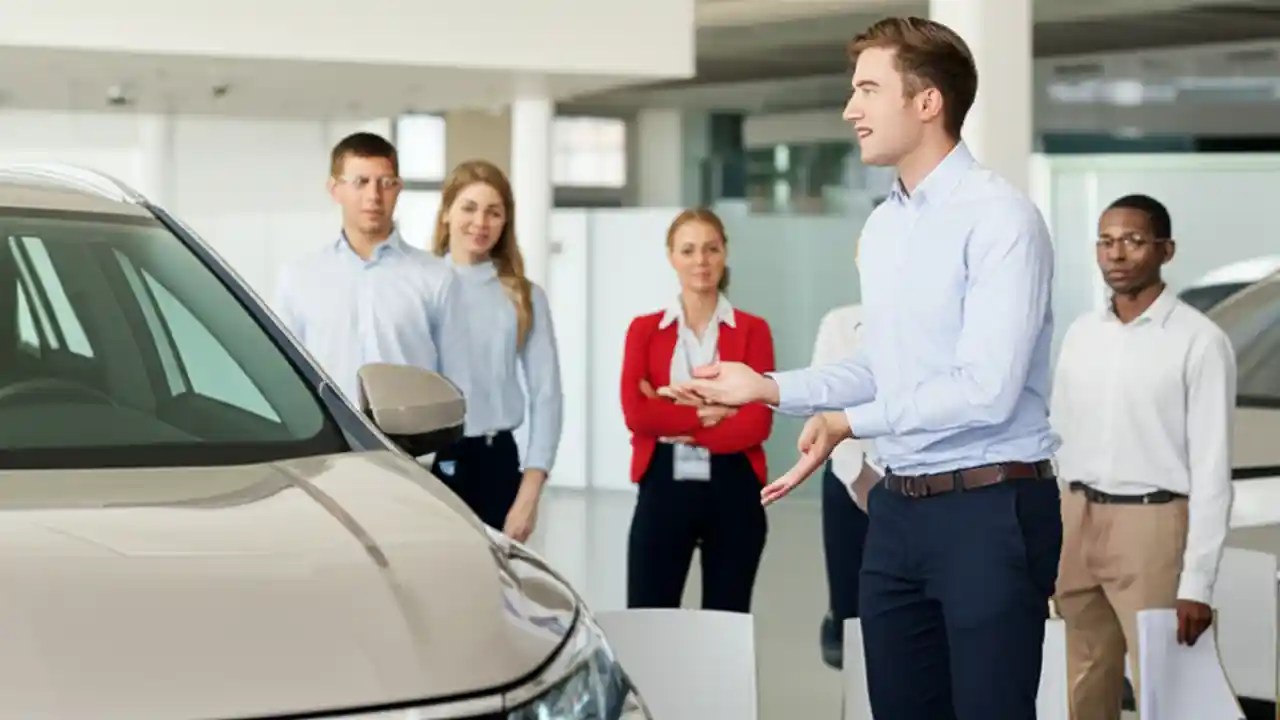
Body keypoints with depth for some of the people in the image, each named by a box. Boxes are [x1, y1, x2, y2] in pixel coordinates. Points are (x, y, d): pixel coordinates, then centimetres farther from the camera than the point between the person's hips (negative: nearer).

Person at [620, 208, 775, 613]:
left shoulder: (753, 330, 3)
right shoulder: (644, 330, 6)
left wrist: (673, 420, -9)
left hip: (732, 490, 0)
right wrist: (708, 413, -13)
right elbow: (636, 413, -6)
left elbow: (758, 422, -7)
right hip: (664, 487, 0)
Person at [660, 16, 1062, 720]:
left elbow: (985, 391, -20)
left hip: (989, 508, -8)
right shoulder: (881, 226, 14)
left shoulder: (999, 218, -14)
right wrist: (766, 387, 12)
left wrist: (850, 422, -13)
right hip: (897, 507, 8)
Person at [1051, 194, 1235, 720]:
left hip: (1152, 523, -5)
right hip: (1077, 521, 5)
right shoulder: (1080, 334, 9)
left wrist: (1198, 582, -13)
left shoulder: (1199, 342, -8)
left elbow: (1212, 469, -10)